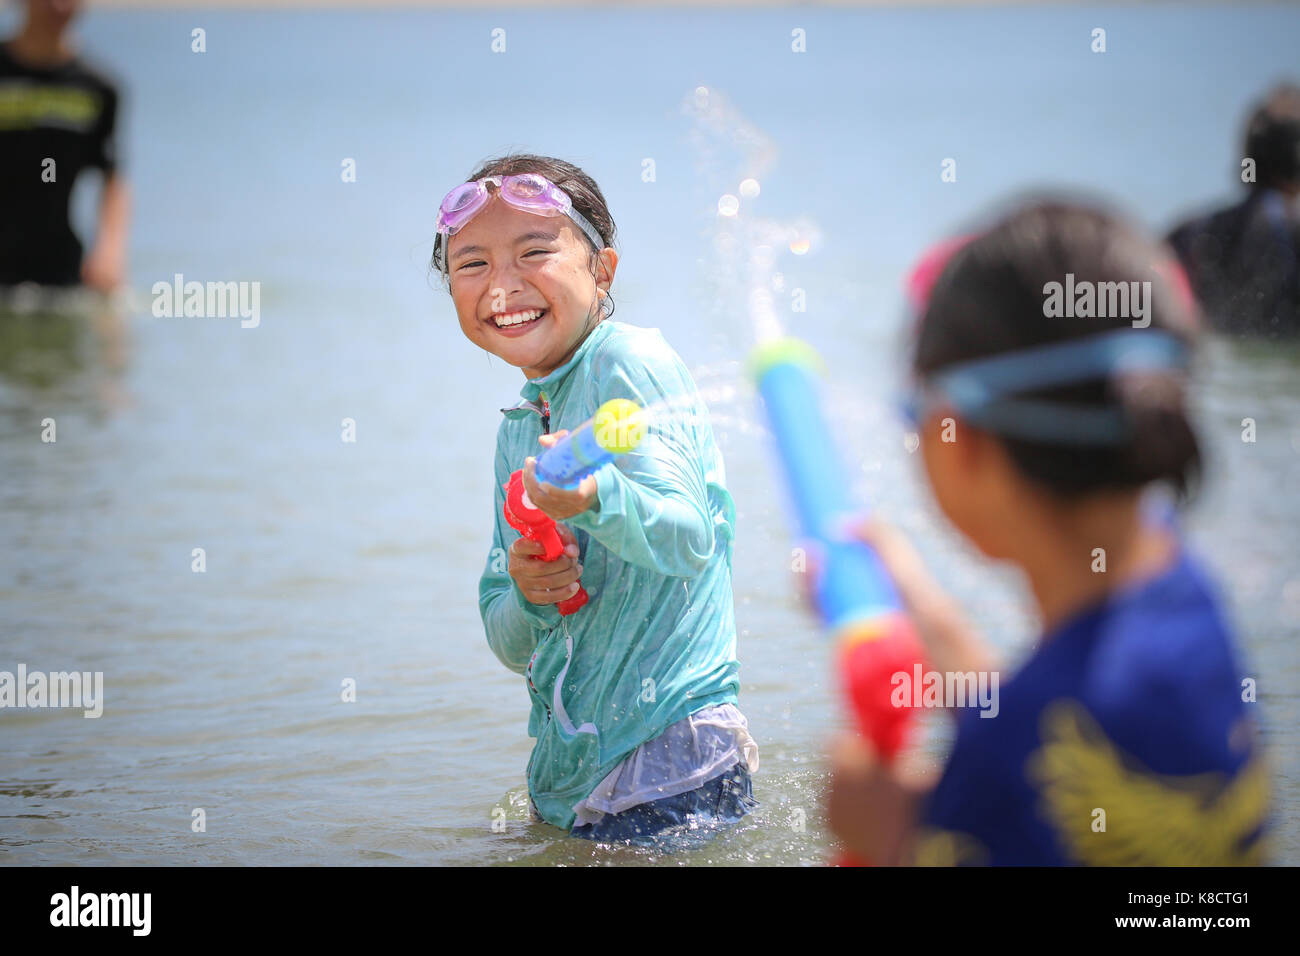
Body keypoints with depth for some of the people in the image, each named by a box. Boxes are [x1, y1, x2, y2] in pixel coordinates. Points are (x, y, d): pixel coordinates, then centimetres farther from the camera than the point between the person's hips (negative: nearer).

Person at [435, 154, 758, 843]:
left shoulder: (631, 362, -9)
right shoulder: (517, 430, 13)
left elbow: (690, 540, -23)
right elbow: (512, 648, 13)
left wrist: (597, 498, -43)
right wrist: (525, 598, -11)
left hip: (670, 764, -8)